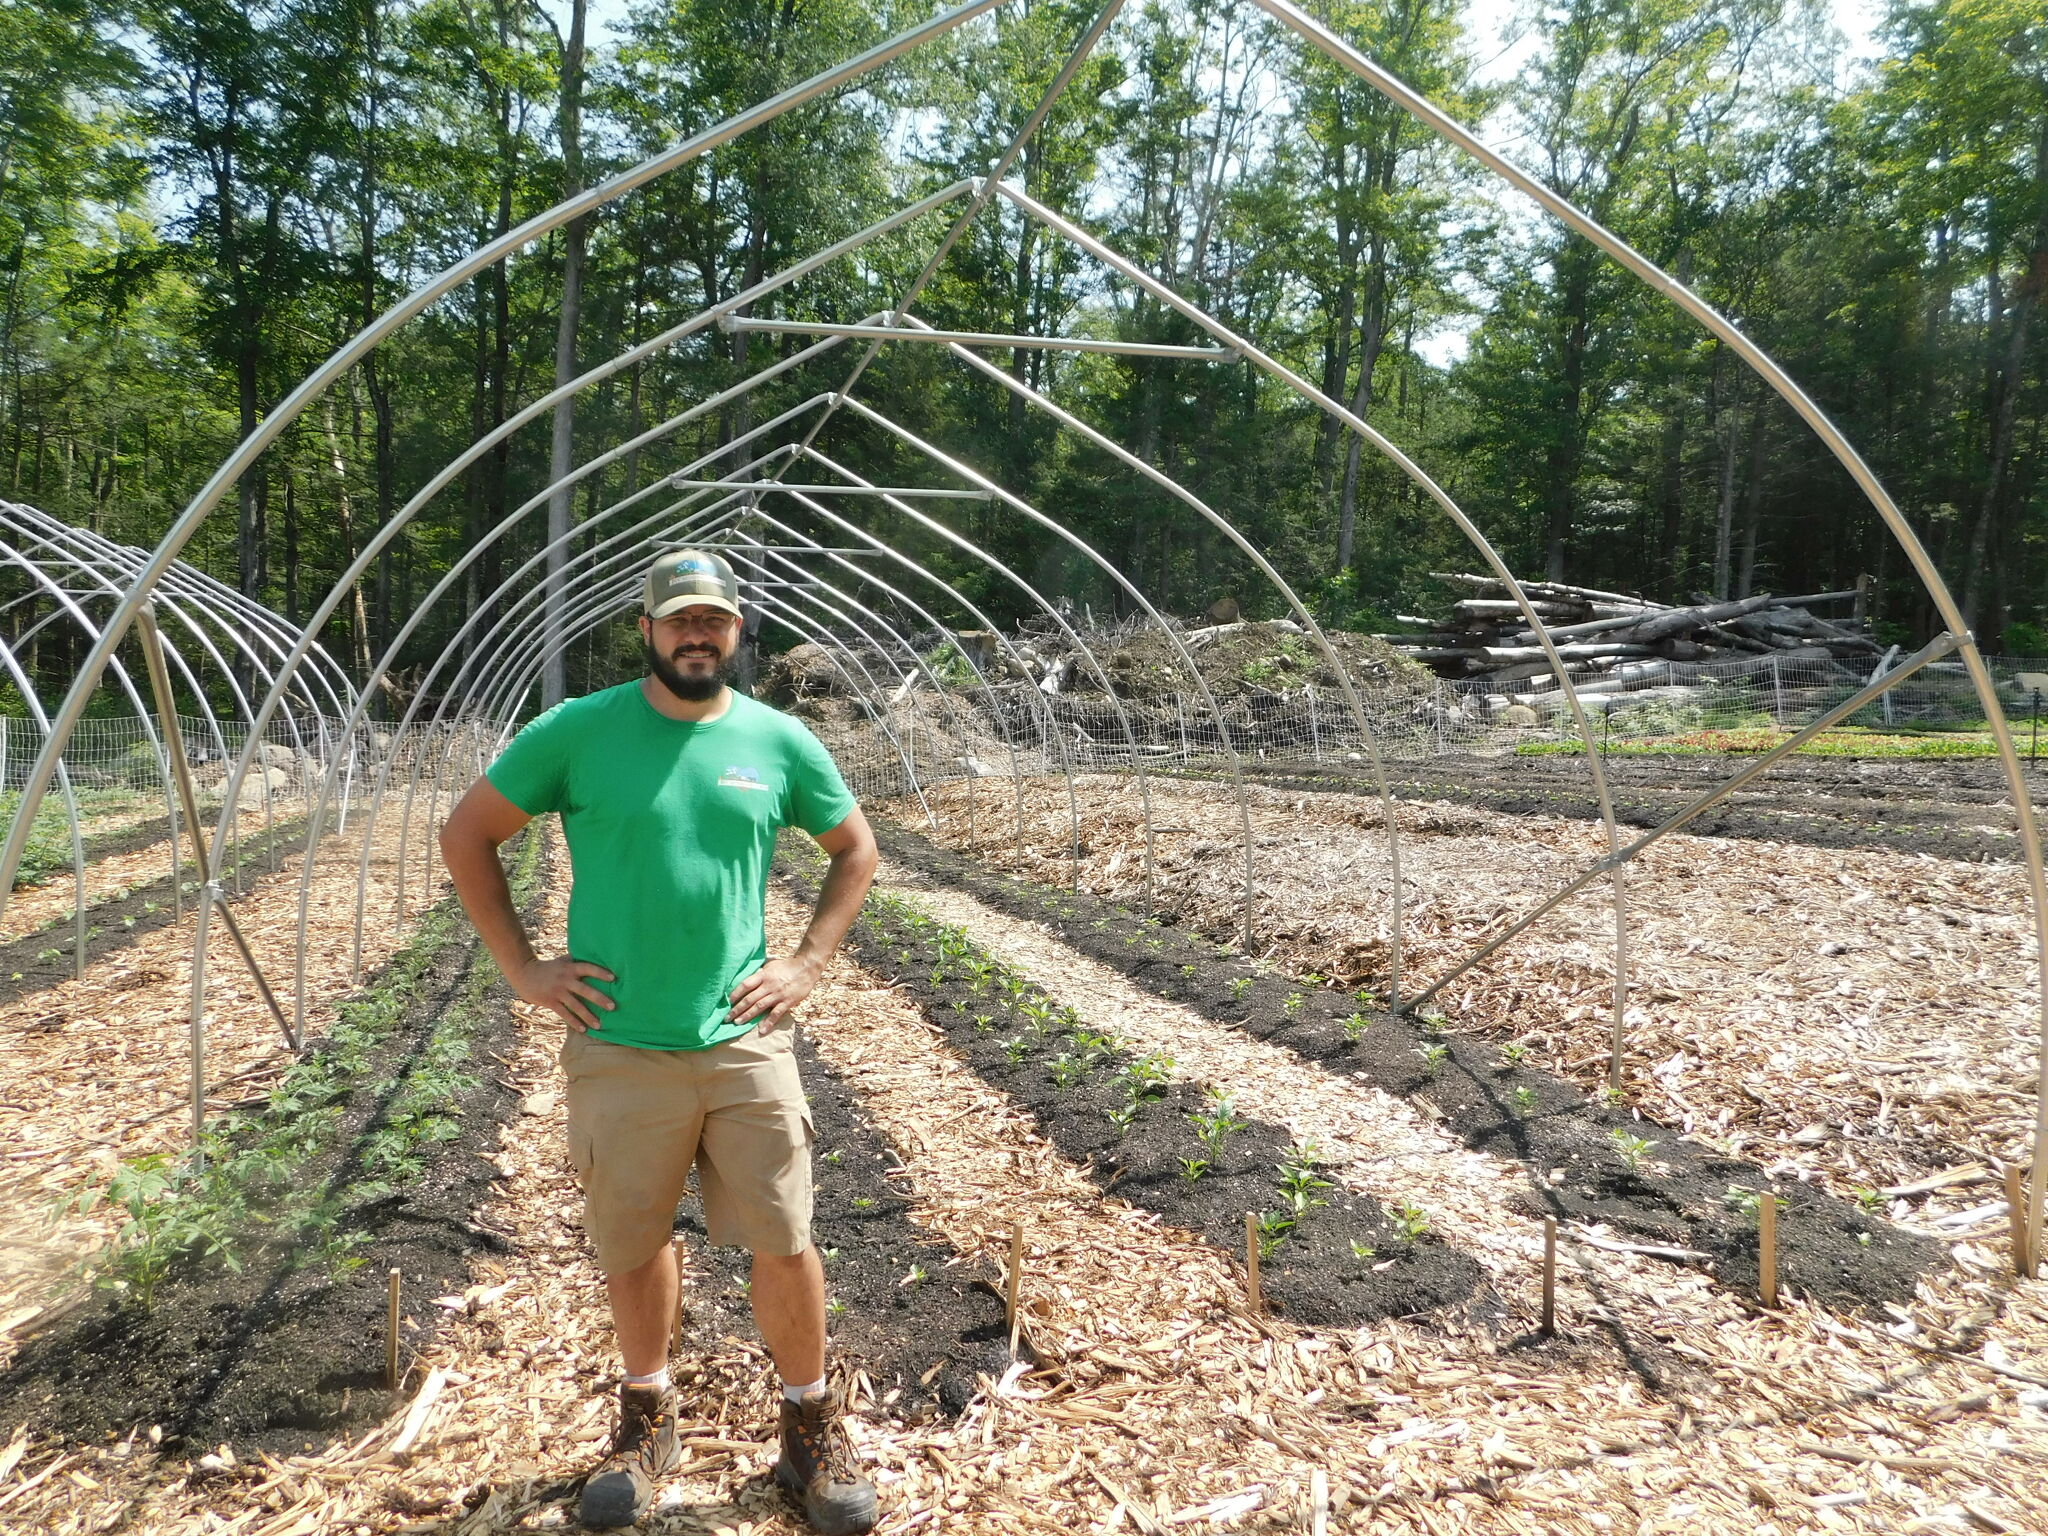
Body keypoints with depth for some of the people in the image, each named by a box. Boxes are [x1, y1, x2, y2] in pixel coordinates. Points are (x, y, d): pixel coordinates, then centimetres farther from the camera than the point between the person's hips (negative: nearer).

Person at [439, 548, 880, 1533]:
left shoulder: (779, 741, 1)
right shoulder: (579, 731, -3)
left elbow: (856, 850, 13)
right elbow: (466, 835, 4)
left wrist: (808, 963, 4)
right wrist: (521, 968, -1)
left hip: (744, 1040, 1)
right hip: (617, 1045, 0)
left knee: (784, 1245, 4)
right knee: (631, 1248, 14)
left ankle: (811, 1431, 26)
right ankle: (647, 1419, 39)